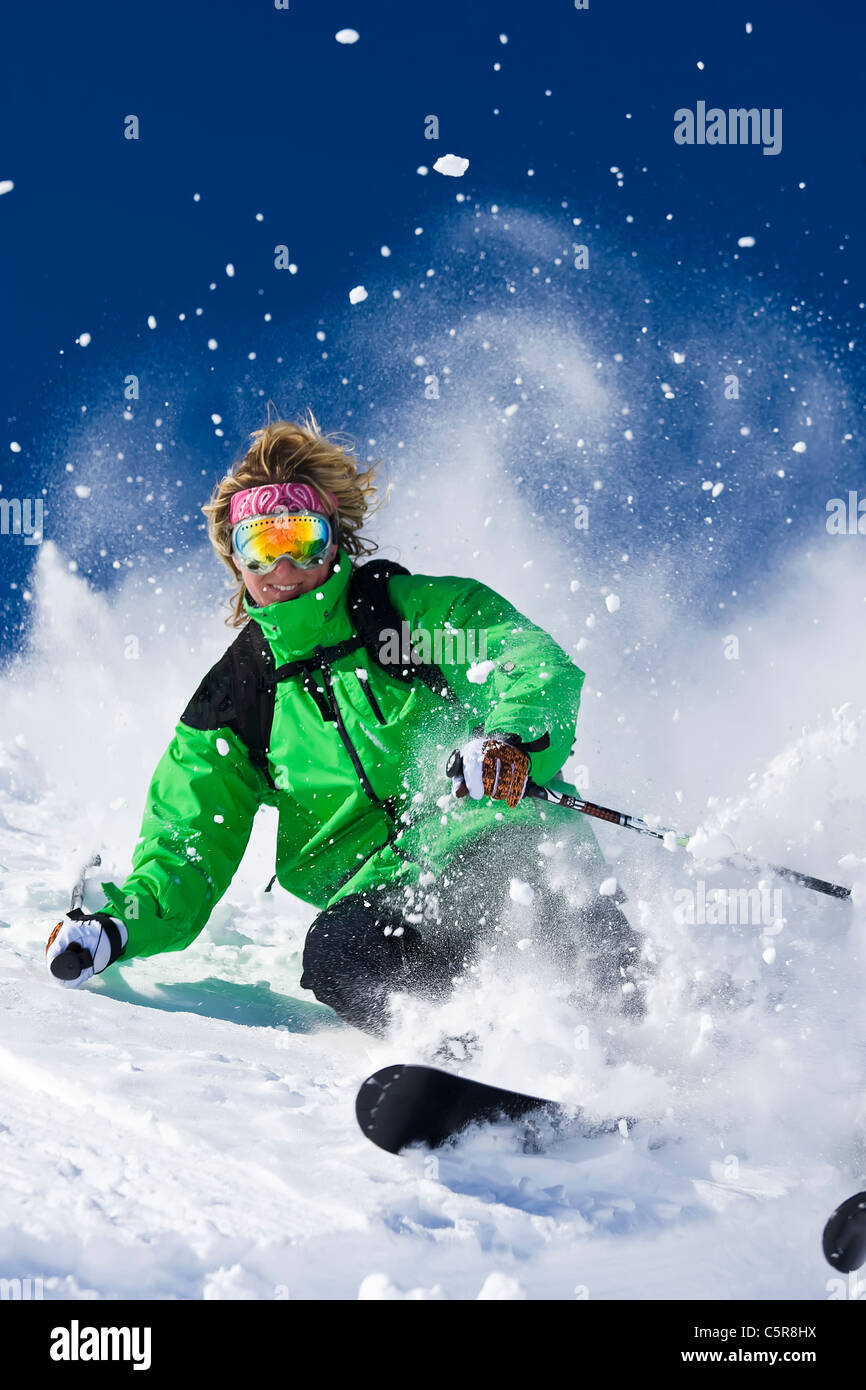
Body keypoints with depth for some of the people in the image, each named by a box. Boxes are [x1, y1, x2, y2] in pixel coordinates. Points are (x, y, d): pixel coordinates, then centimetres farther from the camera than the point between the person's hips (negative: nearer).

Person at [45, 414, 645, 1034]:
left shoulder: (419, 610, 6)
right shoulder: (233, 694, 15)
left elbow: (543, 668, -6)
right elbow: (188, 850, 14)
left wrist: (511, 740, -29)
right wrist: (119, 925, -6)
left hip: (497, 828, -2)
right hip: (374, 887, 2)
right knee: (337, 955, -31)